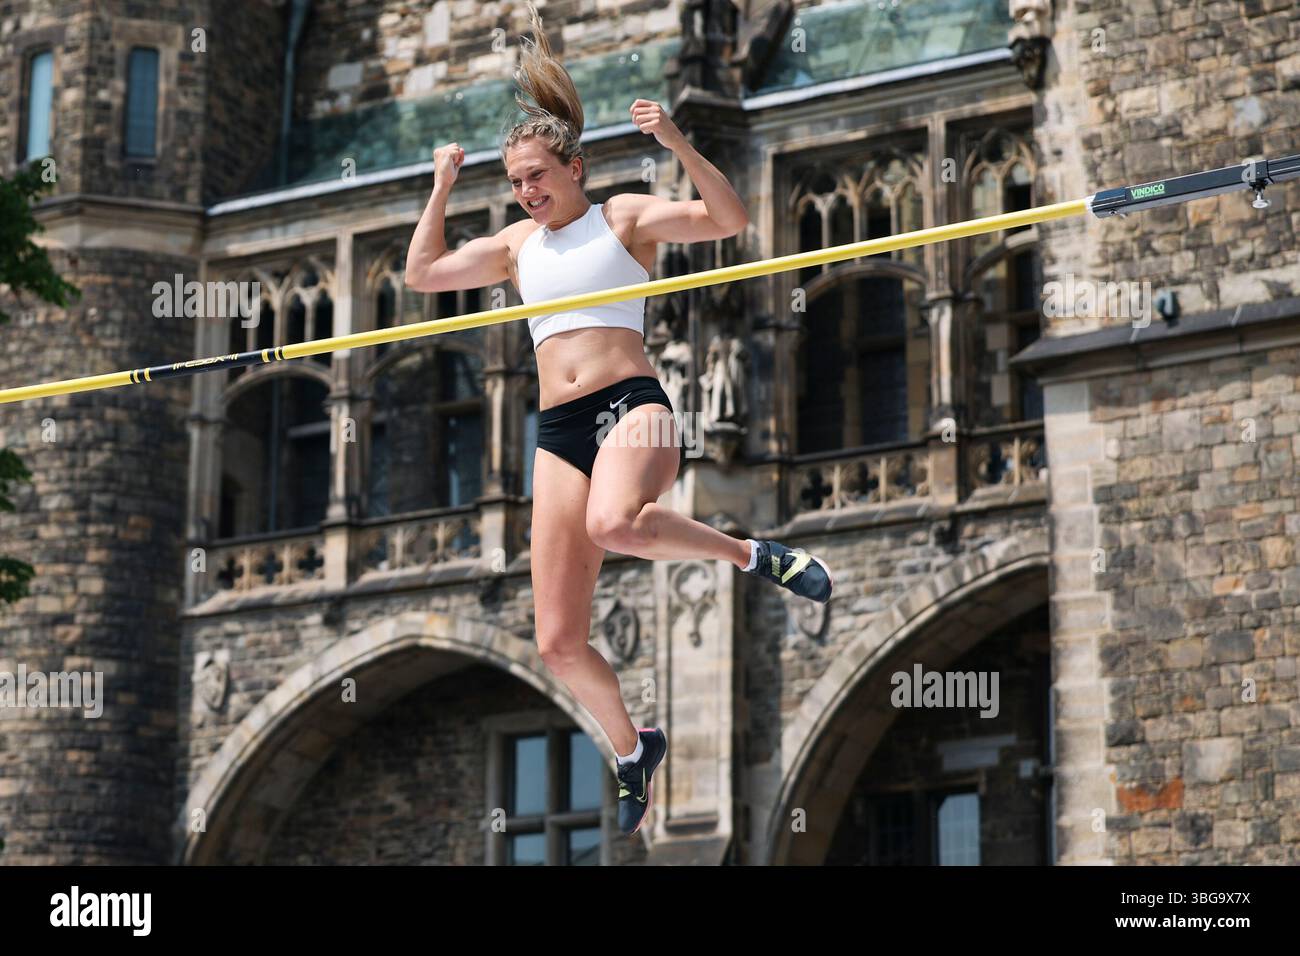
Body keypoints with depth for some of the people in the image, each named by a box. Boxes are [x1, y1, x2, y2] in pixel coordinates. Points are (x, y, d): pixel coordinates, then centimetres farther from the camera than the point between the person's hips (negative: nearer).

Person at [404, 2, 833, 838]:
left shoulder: (626, 217, 7)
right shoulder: (515, 246, 21)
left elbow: (729, 220, -5)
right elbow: (422, 274, 26)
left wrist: (679, 146, -15)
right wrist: (442, 190, 20)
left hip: (632, 403, -5)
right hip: (559, 430, 5)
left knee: (613, 523, -42)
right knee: (559, 642, -2)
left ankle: (755, 555, -19)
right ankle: (633, 748, 23)